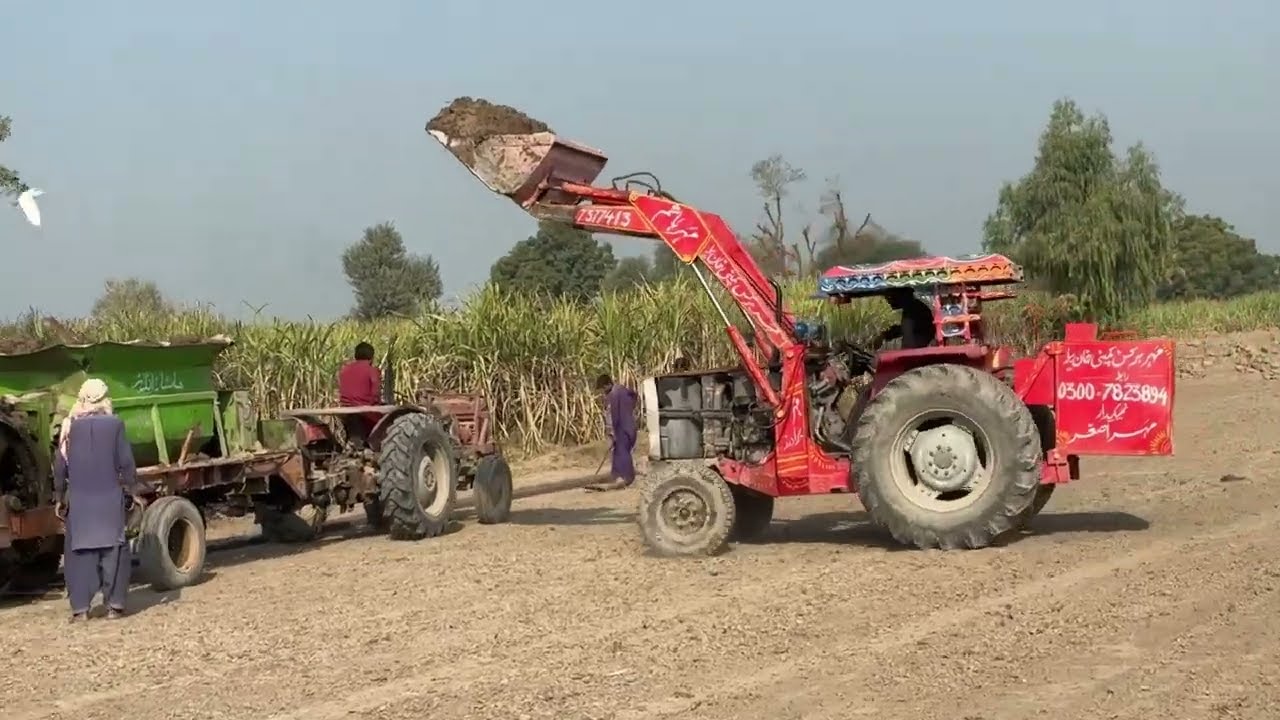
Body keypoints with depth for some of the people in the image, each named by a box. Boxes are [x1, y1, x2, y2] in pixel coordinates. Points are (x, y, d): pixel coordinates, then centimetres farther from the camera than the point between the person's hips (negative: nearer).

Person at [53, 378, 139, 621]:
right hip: (110, 498, -1)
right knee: (113, 551, 6)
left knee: (80, 552, 5)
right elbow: (126, 462, -2)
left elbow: (60, 465, 4)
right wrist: (131, 491, 9)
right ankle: (114, 604, 4)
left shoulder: (70, 426, 1)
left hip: (79, 500, 1)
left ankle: (80, 608, 2)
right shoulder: (114, 424, -4)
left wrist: (61, 498, 14)